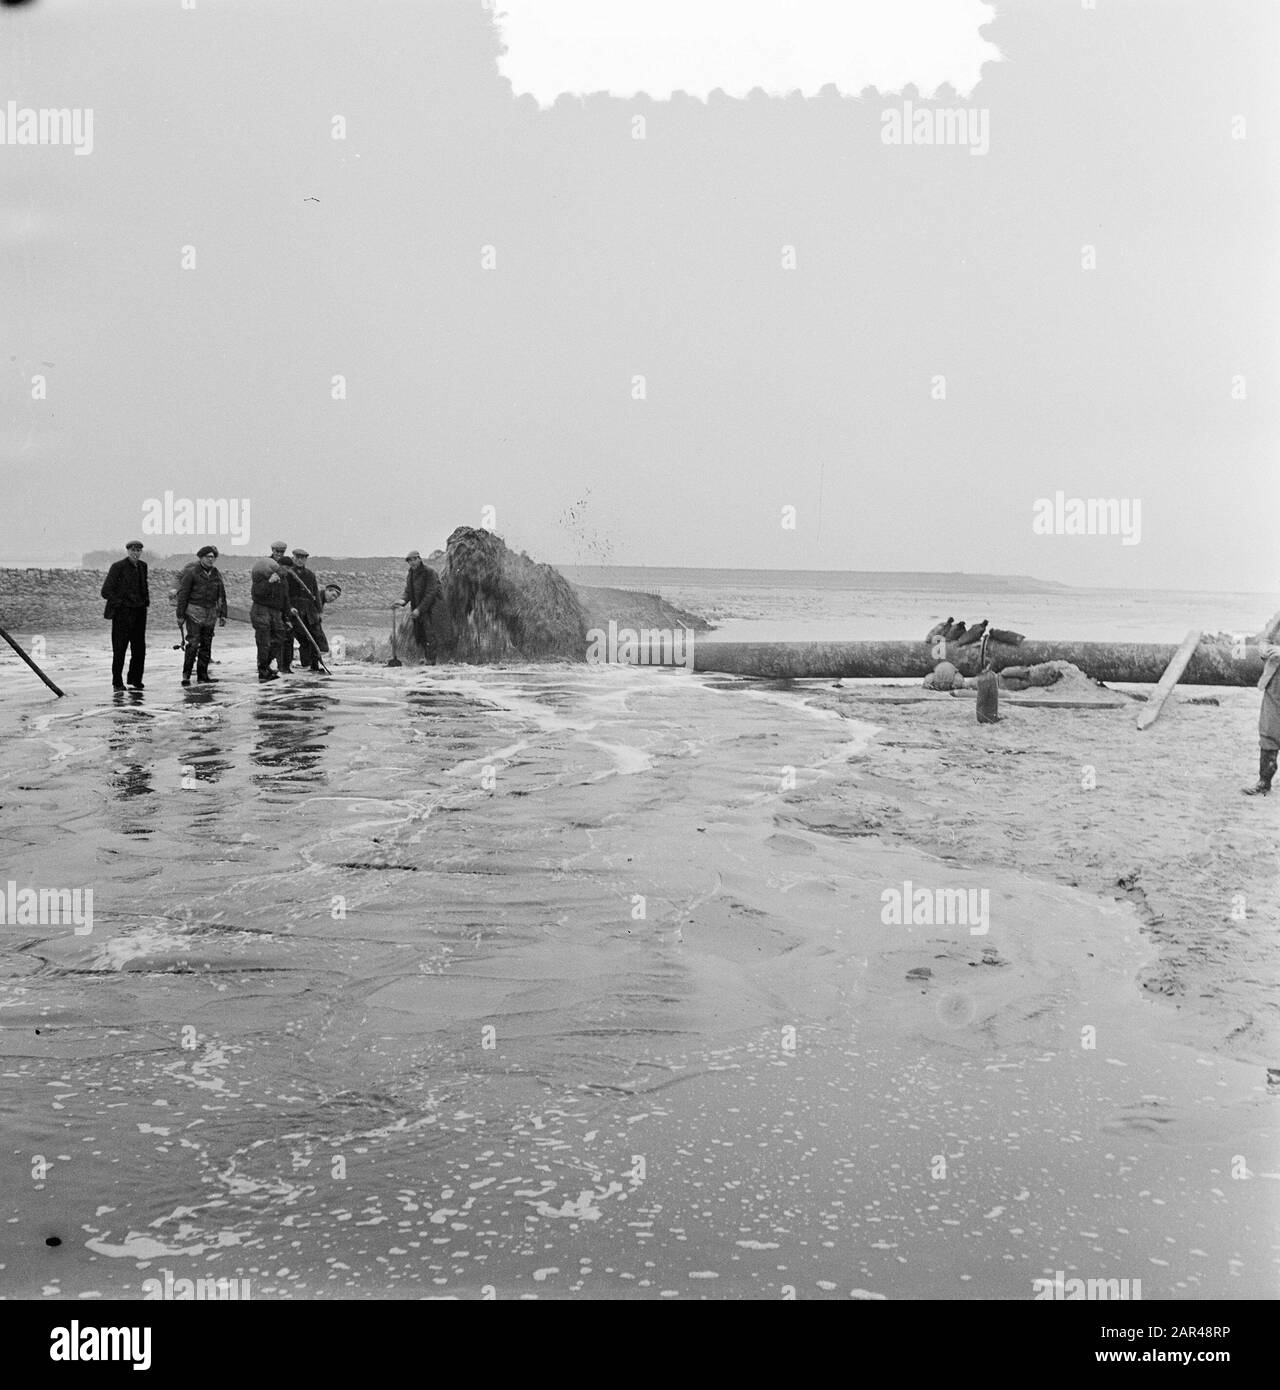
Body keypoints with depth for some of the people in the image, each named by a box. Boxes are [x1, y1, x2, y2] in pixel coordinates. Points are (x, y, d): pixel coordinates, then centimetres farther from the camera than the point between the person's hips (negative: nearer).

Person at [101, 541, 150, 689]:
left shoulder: (143, 566, 10)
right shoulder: (118, 567, -9)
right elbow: (106, 591, -10)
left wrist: (146, 600, 11)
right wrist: (120, 603, -12)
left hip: (139, 612, 6)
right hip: (122, 613, -6)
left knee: (139, 649, 7)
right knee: (119, 649, -1)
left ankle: (135, 679, 20)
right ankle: (117, 682, 7)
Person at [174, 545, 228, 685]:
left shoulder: (216, 574, 10)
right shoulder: (191, 572, -6)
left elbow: (222, 595, 15)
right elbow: (183, 594, -6)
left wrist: (223, 614, 9)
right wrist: (180, 614, -8)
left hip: (210, 614, 5)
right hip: (194, 613, -5)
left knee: (206, 645, 6)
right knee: (193, 644, -11)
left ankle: (202, 675, 11)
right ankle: (186, 674, -7)